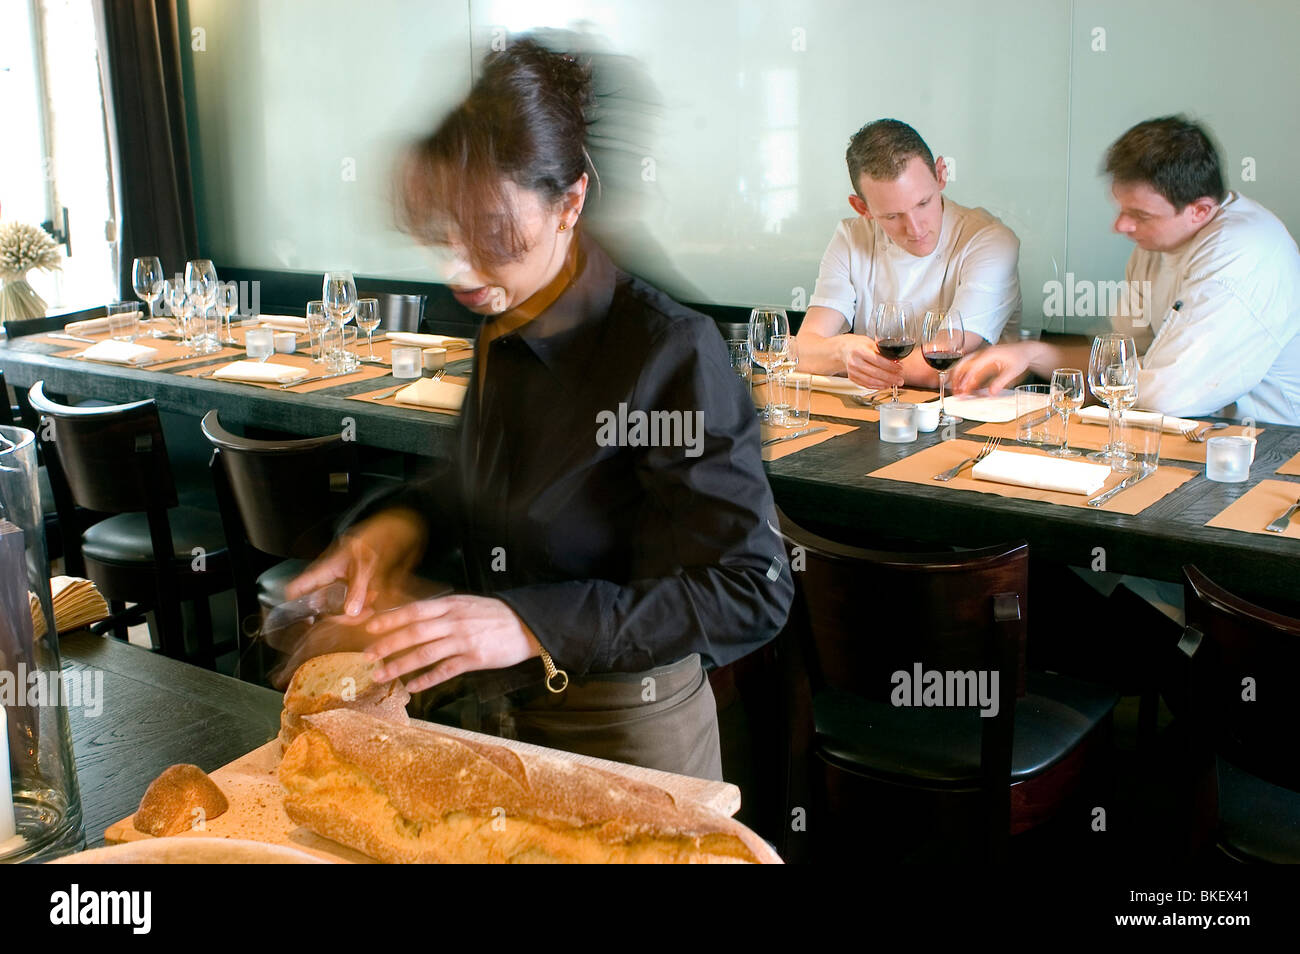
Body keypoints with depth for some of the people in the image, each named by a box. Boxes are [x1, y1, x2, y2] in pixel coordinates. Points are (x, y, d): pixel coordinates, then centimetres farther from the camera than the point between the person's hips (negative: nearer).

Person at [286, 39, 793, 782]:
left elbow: (753, 593, -25)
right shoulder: (497, 328, -3)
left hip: (628, 734, -7)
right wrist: (411, 520, -6)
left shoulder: (669, 351, -25)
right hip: (498, 714, 7)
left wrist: (532, 626, -32)